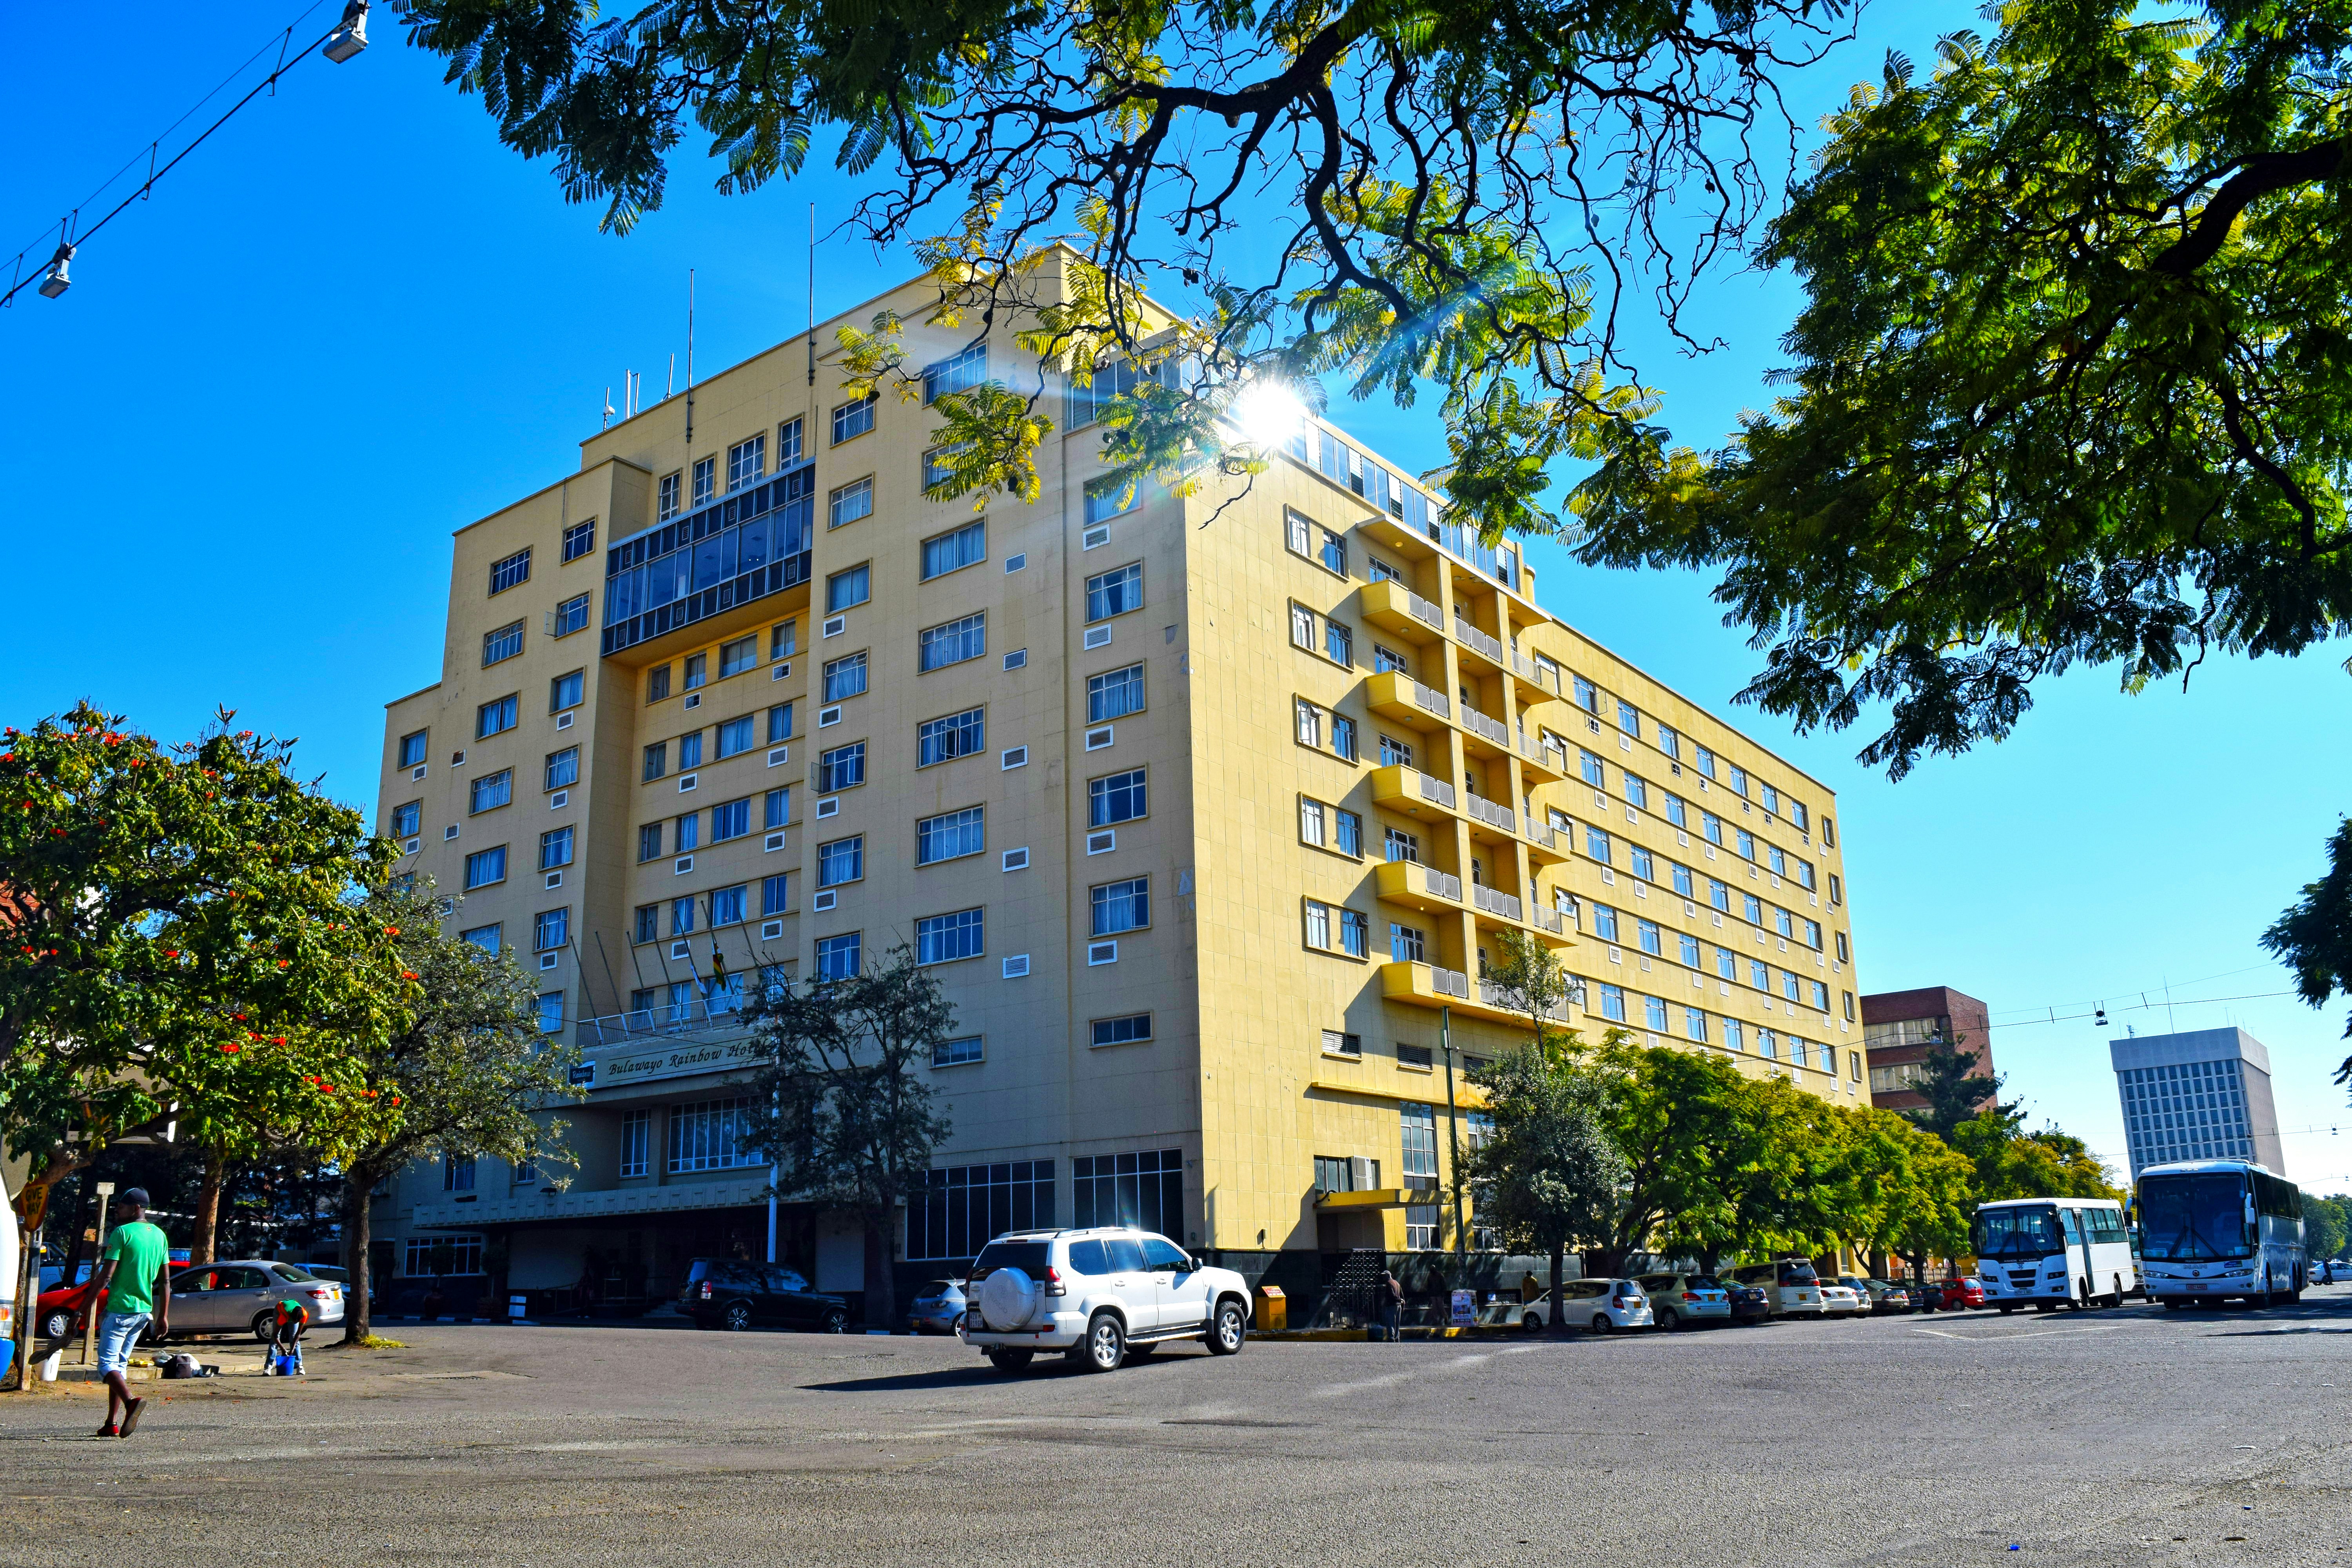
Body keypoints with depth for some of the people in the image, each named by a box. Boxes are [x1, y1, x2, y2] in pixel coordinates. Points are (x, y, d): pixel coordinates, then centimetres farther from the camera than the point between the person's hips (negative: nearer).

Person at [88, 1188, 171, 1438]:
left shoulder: (122, 1233, -10)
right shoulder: (159, 1235, 11)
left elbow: (106, 1277, -15)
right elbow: (165, 1281, 12)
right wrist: (163, 1316, 16)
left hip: (119, 1308, -7)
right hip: (144, 1311, 7)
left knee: (107, 1363, -6)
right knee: (121, 1363, 16)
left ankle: (131, 1401, -30)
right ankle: (112, 1423, 15)